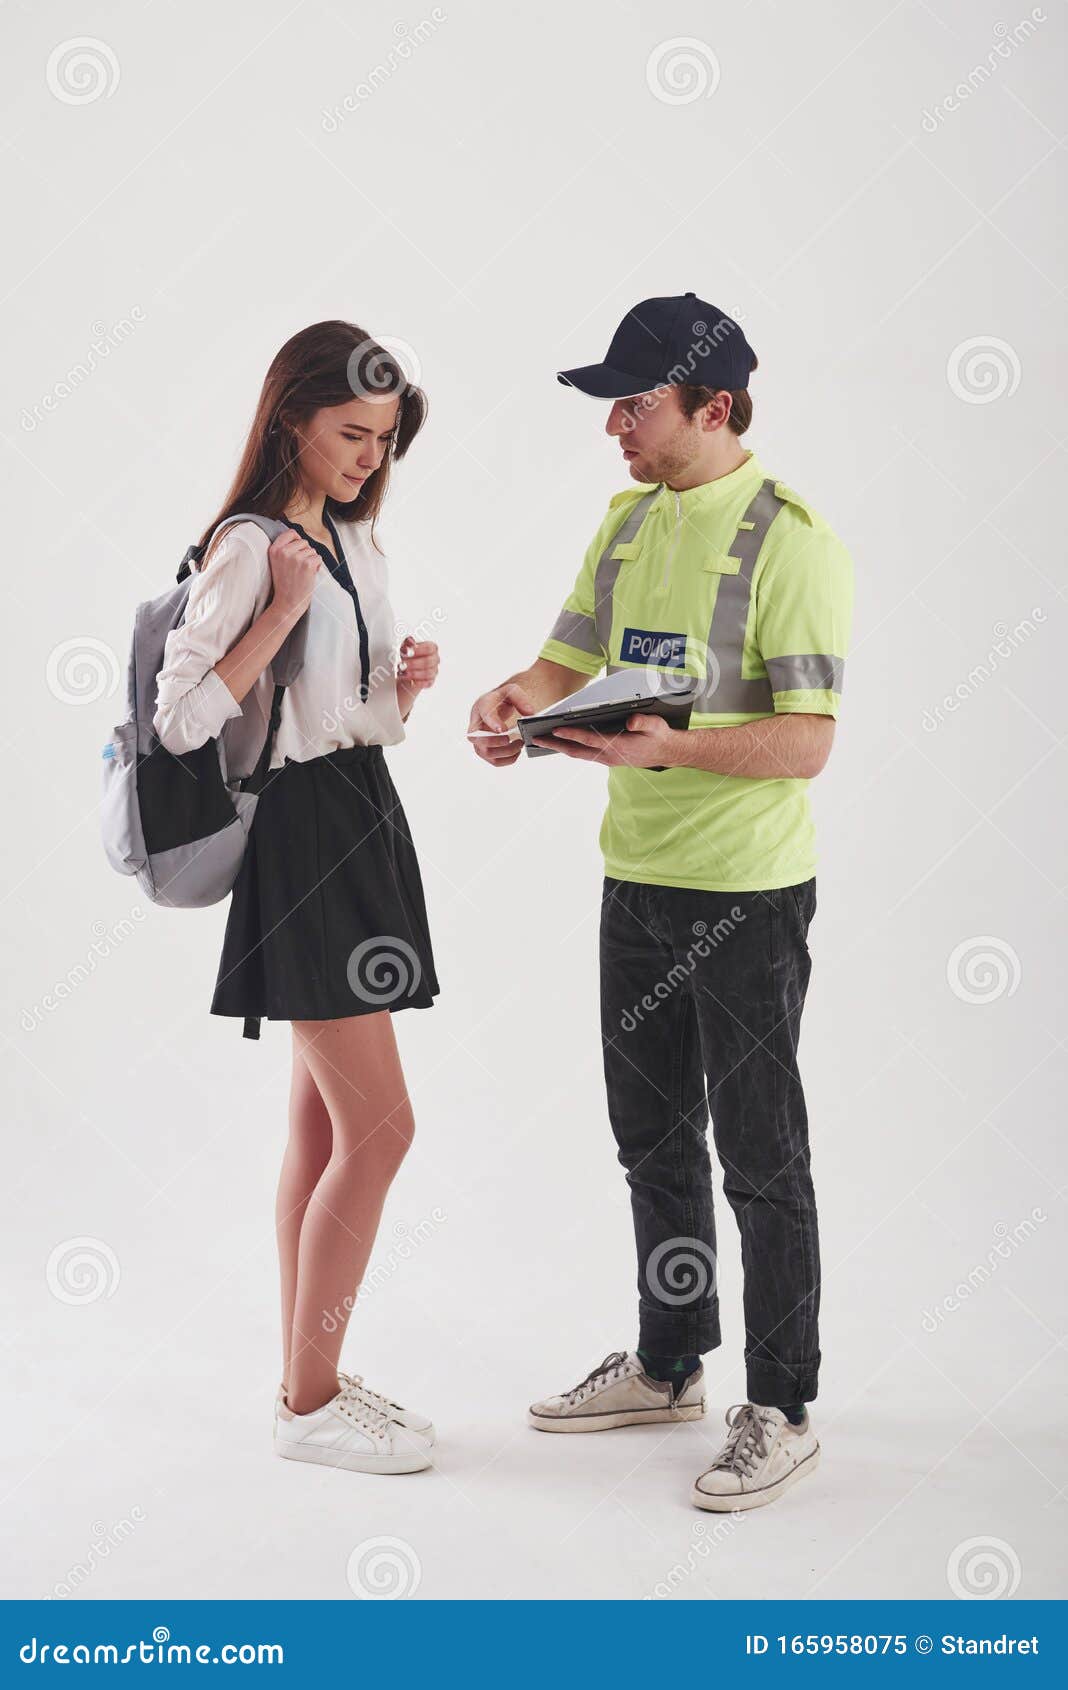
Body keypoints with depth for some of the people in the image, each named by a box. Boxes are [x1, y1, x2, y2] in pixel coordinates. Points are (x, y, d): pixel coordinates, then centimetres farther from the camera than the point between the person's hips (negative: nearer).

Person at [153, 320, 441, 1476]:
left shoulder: (354, 544, 15)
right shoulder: (248, 549, -12)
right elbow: (181, 719, -17)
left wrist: (406, 687, 1)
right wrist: (281, 611, -20)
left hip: (363, 822, 9)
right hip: (300, 833, -9)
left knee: (325, 1126, 12)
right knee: (379, 1128, -8)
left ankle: (309, 1379, 21)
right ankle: (309, 1404, 5)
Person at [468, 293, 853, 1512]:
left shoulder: (790, 540, -16)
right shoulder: (629, 518, 9)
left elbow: (806, 741, -20)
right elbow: (571, 655, 13)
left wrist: (669, 748, -33)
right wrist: (510, 701, -9)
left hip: (747, 891, -8)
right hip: (635, 874, 8)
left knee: (758, 1155, 2)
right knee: (652, 1136, 18)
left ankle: (781, 1410, 16)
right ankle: (667, 1366, 35)